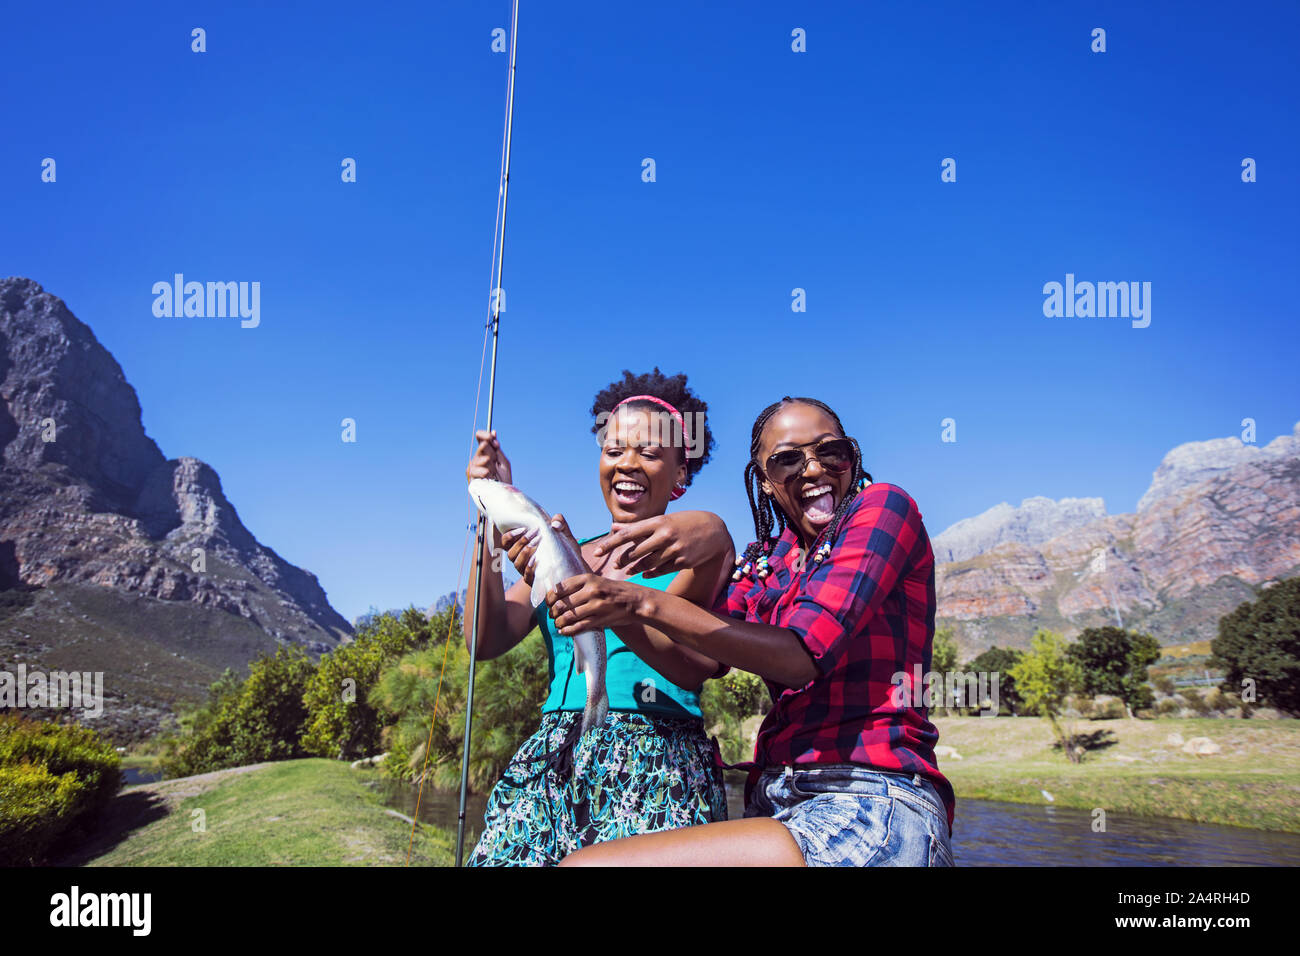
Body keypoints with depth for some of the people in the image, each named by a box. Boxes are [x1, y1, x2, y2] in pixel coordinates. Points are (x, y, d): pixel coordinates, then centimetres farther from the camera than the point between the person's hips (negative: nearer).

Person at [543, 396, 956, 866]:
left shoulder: (883, 505, -1)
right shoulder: (766, 561, 19)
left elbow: (804, 653, -13)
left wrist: (645, 604, -18)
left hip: (873, 813, -7)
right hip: (778, 804, 7)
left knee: (586, 862, -17)